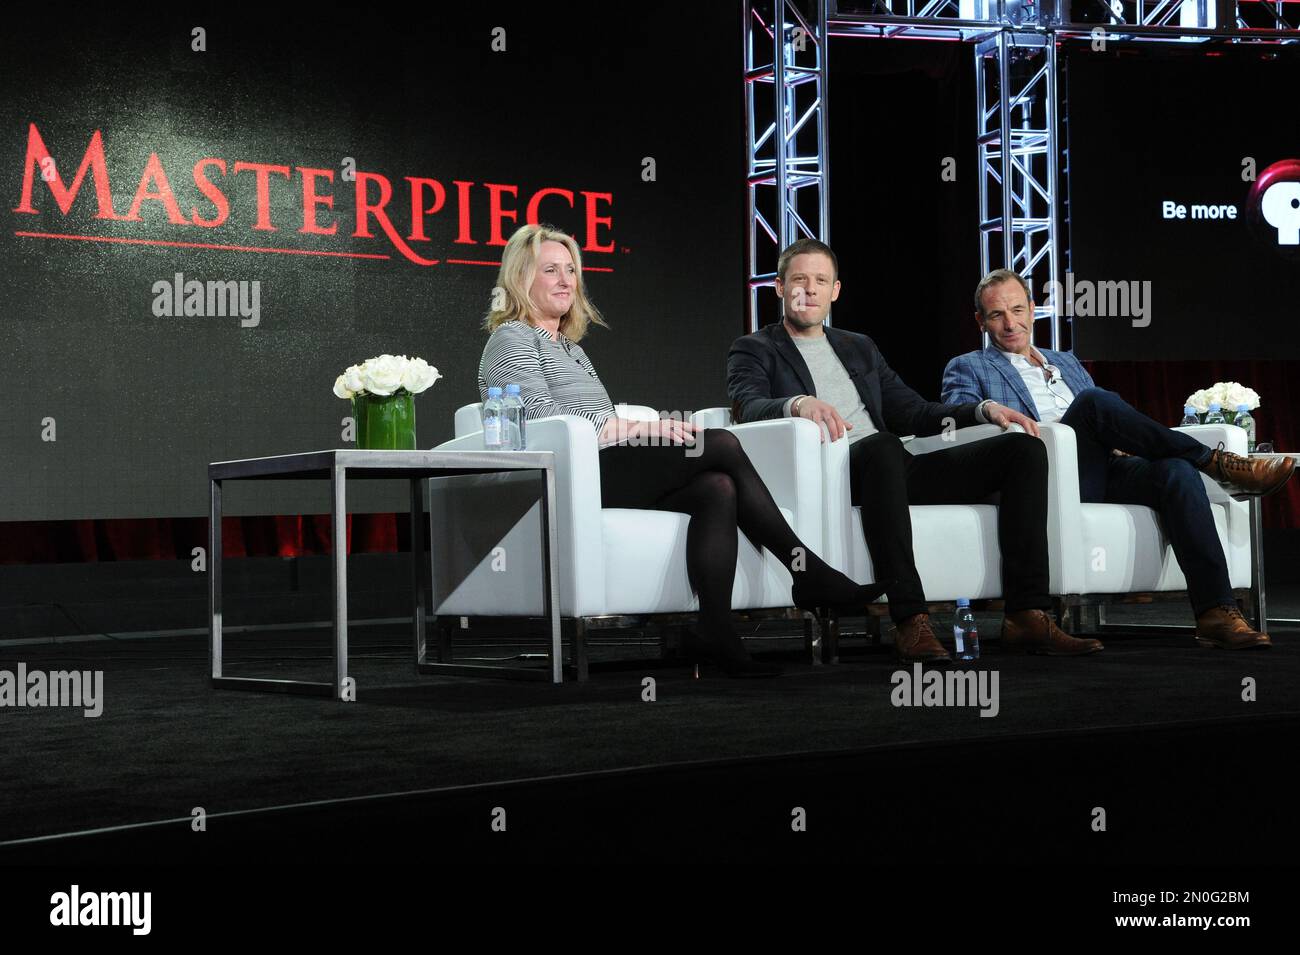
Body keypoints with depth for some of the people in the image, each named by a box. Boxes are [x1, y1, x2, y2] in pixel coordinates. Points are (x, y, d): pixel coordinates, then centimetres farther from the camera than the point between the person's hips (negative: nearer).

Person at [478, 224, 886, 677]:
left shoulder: (569, 347, 32)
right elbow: (543, 420, -12)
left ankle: (716, 629, -31)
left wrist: (643, 429, 4)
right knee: (722, 444, -18)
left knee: (718, 487, -21)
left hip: (605, 472, 8)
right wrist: (640, 427, -15)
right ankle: (808, 572, -14)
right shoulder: (511, 339, 4)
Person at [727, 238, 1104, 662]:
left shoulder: (860, 348, 30)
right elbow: (749, 407, -9)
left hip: (890, 472, 6)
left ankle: (1026, 615, -22)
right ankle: (911, 620, -44)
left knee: (1025, 447, -9)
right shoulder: (754, 350, 12)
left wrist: (984, 409, 7)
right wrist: (799, 403, -31)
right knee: (883, 446, -41)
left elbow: (915, 412, 24)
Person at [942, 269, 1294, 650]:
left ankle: (1216, 612, -38)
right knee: (1094, 400, -32)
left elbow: (1108, 422, 28)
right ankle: (1216, 462, -23)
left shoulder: (1068, 363, 34)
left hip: (1105, 470, 5)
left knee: (1176, 470, -27)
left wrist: (1113, 441, 3)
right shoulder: (967, 369, 18)